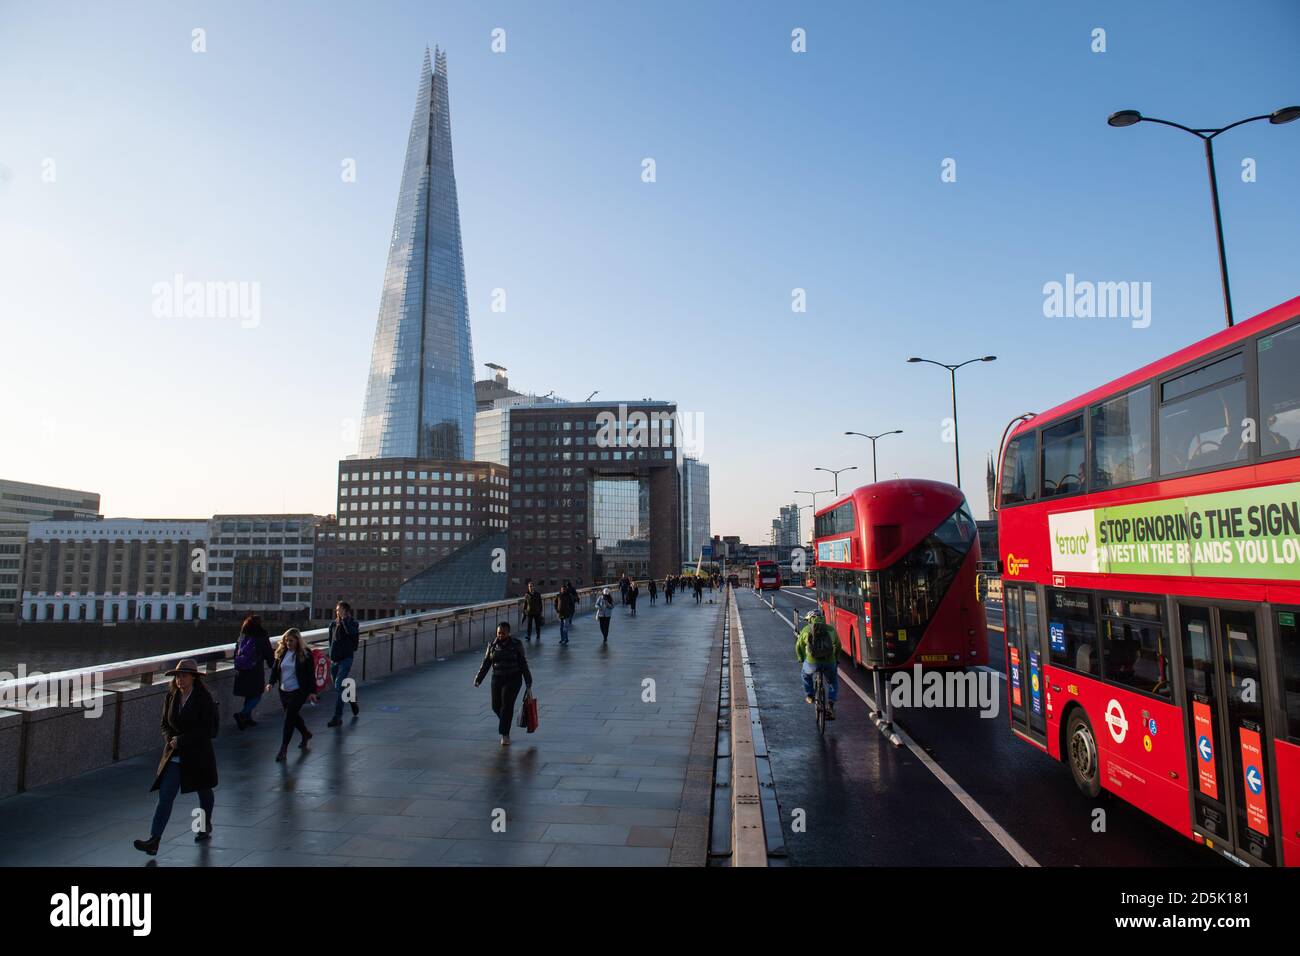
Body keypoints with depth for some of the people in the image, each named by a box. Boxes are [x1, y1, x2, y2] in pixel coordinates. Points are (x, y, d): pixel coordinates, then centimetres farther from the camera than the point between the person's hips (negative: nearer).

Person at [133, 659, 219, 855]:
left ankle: (206, 827, 38)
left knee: (204, 792, 16)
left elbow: (208, 730, -15)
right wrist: (170, 739, -8)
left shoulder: (204, 699, -14)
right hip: (175, 756, 3)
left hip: (199, 756, -3)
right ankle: (154, 840, -9)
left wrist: (181, 740, -19)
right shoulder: (170, 697, 1)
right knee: (165, 796, -8)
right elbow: (165, 724, 12)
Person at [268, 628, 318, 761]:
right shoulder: (281, 652, 4)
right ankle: (306, 734, 42)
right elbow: (275, 668, 10)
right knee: (293, 716, 17)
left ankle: (283, 748, 1)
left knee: (289, 718, -8)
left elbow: (311, 674, -8)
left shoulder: (305, 654, -9)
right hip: (284, 691, 6)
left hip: (298, 691, -6)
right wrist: (271, 682, -7)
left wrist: (312, 691, -10)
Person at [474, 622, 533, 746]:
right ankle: (506, 722, 36)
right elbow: (486, 664, 4)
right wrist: (478, 679, -4)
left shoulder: (516, 644, -6)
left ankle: (505, 735, -4)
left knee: (507, 705, -12)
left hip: (513, 679, -4)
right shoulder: (492, 645, 2)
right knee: (496, 706, 4)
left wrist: (528, 682, -4)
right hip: (497, 679, 4)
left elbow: (523, 663, -4)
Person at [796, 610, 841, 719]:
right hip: (829, 662, 1)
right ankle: (830, 706, 14)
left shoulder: (806, 630, 9)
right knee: (833, 683, 27)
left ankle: (809, 696, 38)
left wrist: (801, 659, 37)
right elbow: (838, 646, 23)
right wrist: (836, 659, 40)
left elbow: (799, 646, 19)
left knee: (806, 673, 35)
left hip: (812, 662, -1)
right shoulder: (831, 629, 13)